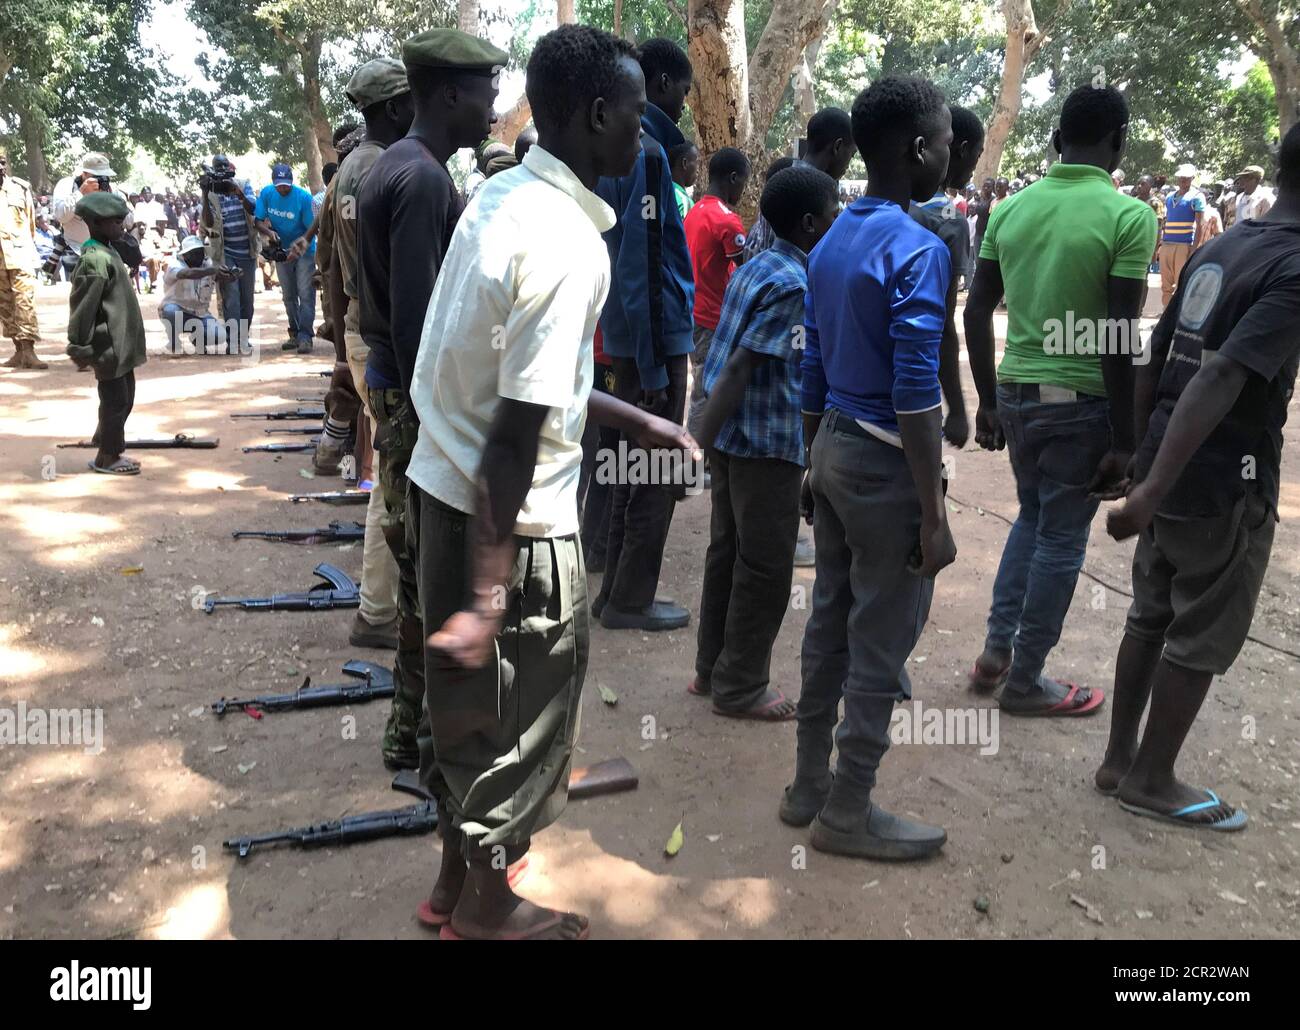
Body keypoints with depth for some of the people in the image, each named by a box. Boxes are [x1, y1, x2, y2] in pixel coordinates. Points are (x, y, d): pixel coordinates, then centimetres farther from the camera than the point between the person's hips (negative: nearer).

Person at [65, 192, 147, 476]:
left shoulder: (108, 253, 13)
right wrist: (80, 349, -16)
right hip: (109, 346, -10)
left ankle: (110, 451, 27)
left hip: (121, 344, 10)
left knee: (123, 399, 16)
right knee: (116, 401, -1)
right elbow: (82, 307, -19)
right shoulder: (95, 260, -18)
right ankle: (107, 458, 10)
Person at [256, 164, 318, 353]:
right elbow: (259, 220, -2)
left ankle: (305, 336, -13)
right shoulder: (266, 193, -7)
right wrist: (269, 232, -23)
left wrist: (298, 248, -28)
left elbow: (311, 229, -16)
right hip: (281, 251, 5)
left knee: (305, 293, -12)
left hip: (304, 251, -5)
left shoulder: (304, 197, -19)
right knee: (288, 295, 11)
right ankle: (295, 334, 20)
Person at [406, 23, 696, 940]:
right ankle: (487, 907, 34)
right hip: (511, 519, -9)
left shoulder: (503, 197, 6)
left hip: (442, 485, 9)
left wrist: (637, 421, 20)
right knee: (521, 711, 12)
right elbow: (517, 431, -25)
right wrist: (490, 591, -23)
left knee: (474, 699, 23)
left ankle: (459, 874, 43)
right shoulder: (567, 243, -22)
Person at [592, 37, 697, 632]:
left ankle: (617, 591, 24)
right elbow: (644, 267, -20)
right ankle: (630, 601, 10)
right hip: (655, 337, -9)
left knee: (633, 466, 15)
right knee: (655, 474, 0)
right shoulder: (646, 152, -15)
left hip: (625, 336, 9)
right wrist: (654, 366, -19)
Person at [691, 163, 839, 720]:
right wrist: (697, 444, -23)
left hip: (733, 434, 9)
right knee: (767, 567, 3)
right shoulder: (793, 284, -17)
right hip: (767, 442, -9)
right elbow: (739, 367, -22)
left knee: (728, 551, 16)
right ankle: (741, 688, 15)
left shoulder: (757, 267, 11)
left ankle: (713, 670, 28)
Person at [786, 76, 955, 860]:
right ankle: (848, 814, 17)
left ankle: (810, 787, 29)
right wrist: (934, 514, -17)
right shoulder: (919, 250, -17)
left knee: (830, 626, 16)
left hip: (833, 449, 9)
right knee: (879, 646, 3)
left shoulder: (831, 243, 9)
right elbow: (915, 397, -21)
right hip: (883, 464, -9)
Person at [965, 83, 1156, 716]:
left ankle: (995, 652, 26)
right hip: (1081, 401, -5)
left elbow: (976, 314, 6)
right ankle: (1024, 683, 19)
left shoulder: (1010, 209, 4)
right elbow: (1119, 340, -17)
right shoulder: (1129, 216, -12)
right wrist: (1124, 441, -10)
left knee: (1032, 517, 24)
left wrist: (988, 402, 15)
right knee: (1061, 540, 8)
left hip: (1016, 392, 6)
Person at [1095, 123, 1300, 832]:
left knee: (1150, 619, 17)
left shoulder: (1217, 249, 8)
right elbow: (1219, 380, -28)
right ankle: (1152, 781, 21)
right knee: (1202, 639, 7)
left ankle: (1120, 760, 29)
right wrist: (1152, 488, -32)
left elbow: (1157, 357, 11)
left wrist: (1139, 453, 16)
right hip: (1224, 485, -8)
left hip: (1170, 469, 8)